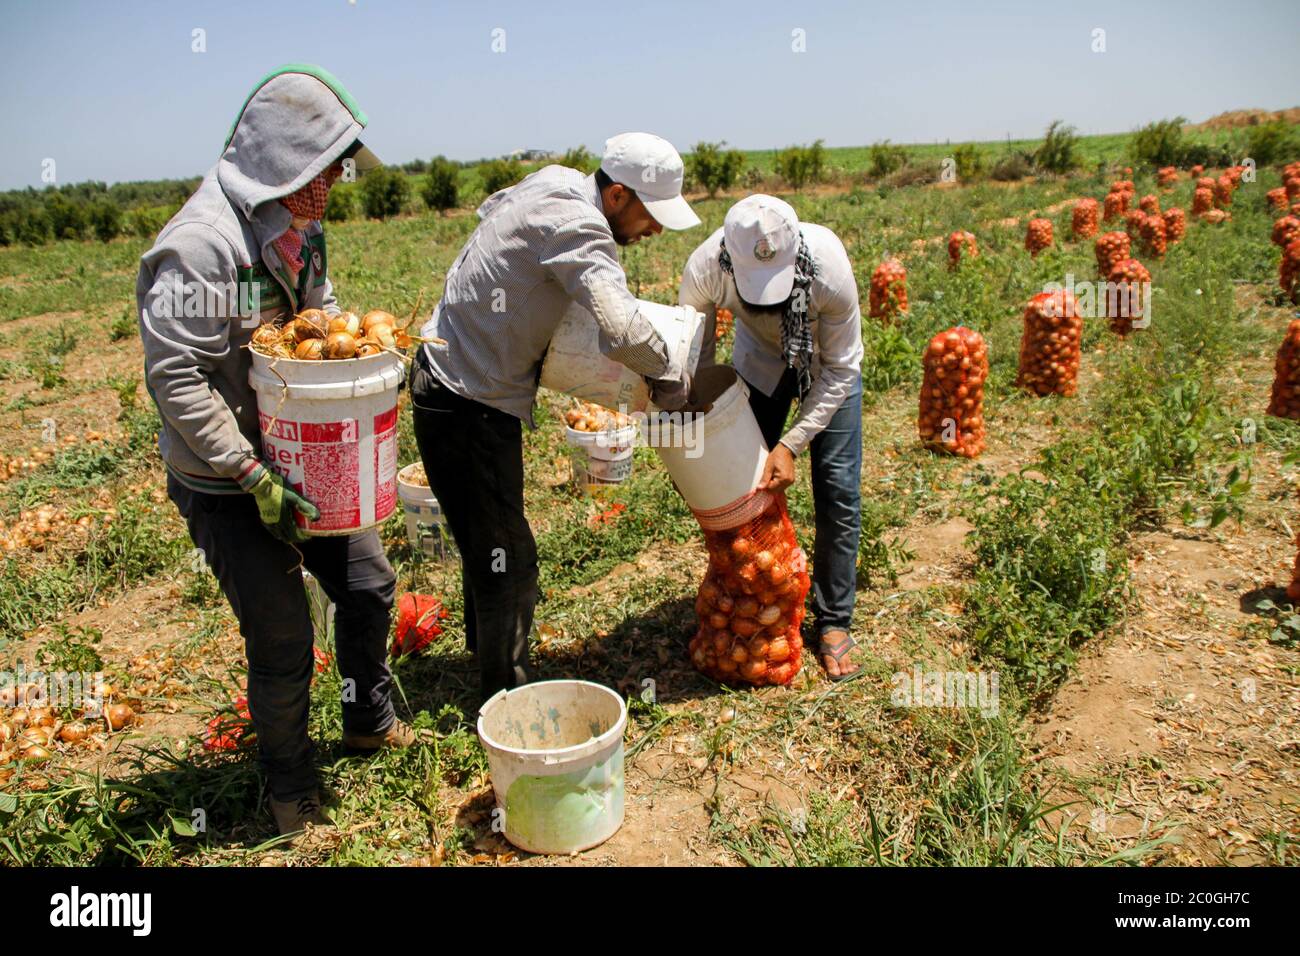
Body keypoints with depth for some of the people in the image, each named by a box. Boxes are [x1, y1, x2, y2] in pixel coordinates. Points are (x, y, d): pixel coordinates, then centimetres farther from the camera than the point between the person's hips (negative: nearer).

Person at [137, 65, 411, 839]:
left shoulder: (300, 231, 5)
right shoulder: (199, 243, -22)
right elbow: (176, 379, -24)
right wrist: (255, 477, -25)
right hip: (226, 485, -8)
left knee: (369, 585, 14)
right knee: (282, 642, 1)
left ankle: (371, 721, 40)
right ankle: (291, 787, 27)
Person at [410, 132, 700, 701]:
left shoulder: (555, 181, 4)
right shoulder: (578, 227, -24)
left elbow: (492, 208, 26)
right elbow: (623, 331, -37)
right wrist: (669, 377, -18)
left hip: (449, 376, 10)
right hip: (468, 403, -10)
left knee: (489, 547, 22)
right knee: (506, 558, 1)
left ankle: (492, 662, 40)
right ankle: (509, 697, 17)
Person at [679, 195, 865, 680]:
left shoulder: (829, 269, -39)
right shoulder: (704, 270, -34)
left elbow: (841, 370, -25)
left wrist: (791, 443, -31)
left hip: (827, 357, -2)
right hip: (760, 355, 2)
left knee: (838, 489, -6)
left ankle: (833, 622, 9)